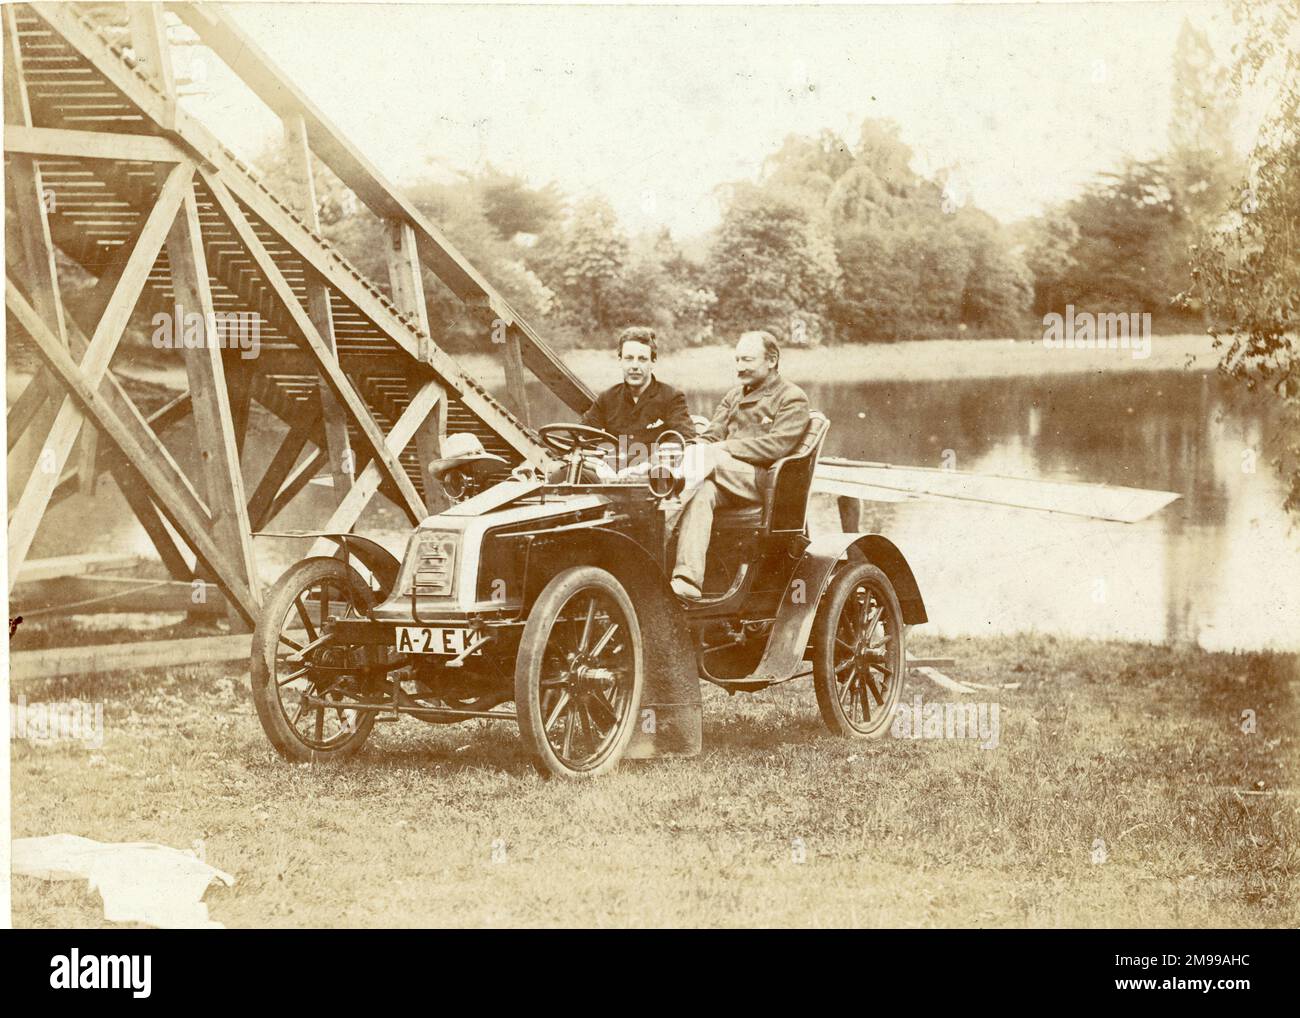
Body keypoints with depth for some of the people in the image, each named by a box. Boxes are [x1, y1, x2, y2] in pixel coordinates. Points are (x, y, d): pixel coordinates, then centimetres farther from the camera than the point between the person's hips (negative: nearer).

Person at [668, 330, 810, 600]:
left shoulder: (792, 398, 4)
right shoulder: (734, 396, 27)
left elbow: (776, 446, -12)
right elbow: (709, 438, 16)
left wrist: (722, 449, -16)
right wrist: (697, 452, -9)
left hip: (766, 484, -4)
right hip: (726, 483, 4)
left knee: (714, 458, -32)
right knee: (703, 492, -32)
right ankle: (688, 579, -48)